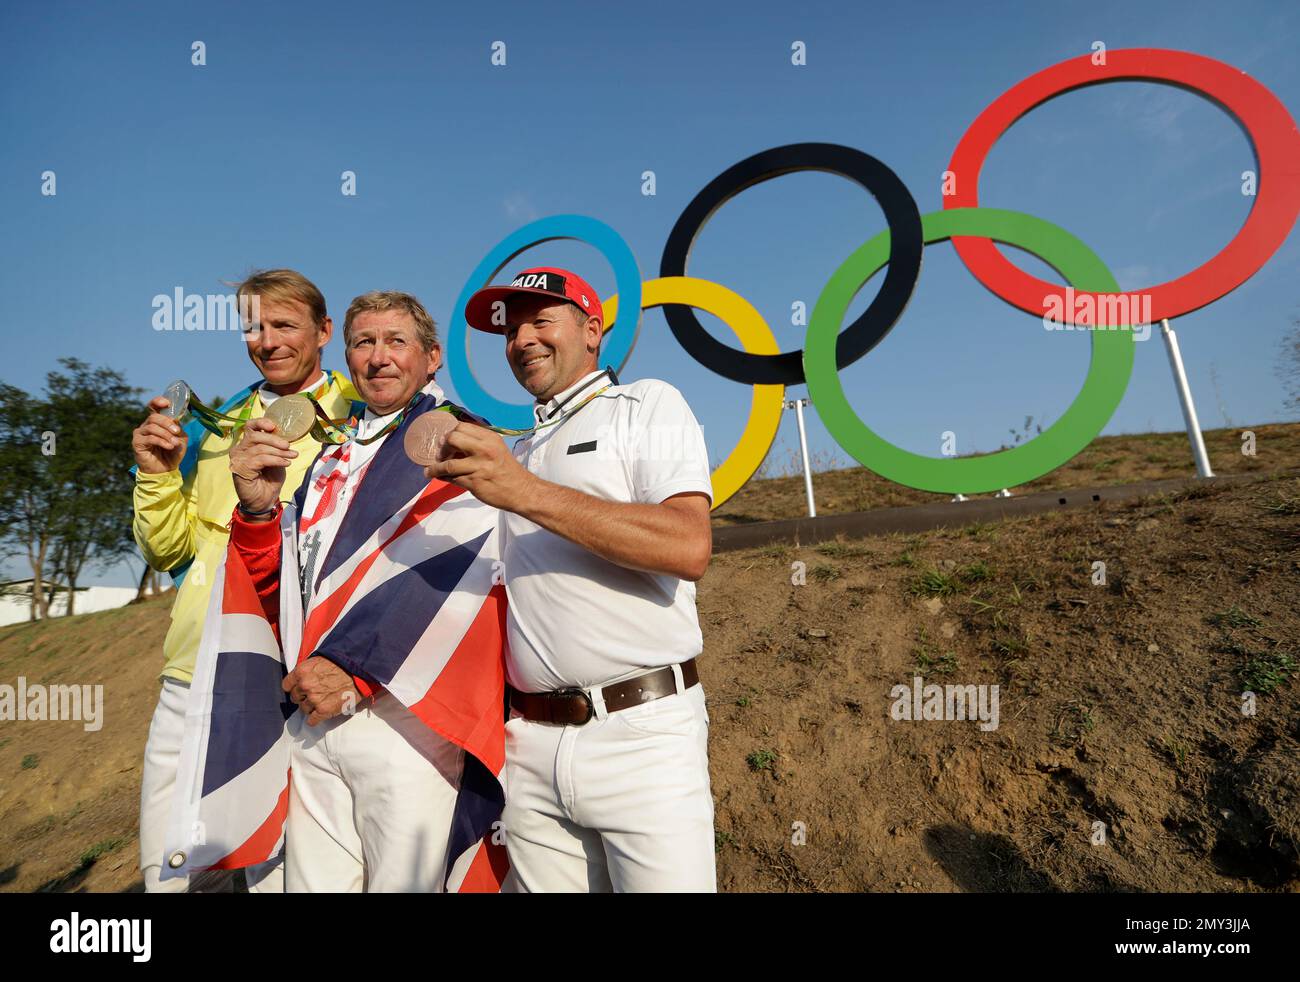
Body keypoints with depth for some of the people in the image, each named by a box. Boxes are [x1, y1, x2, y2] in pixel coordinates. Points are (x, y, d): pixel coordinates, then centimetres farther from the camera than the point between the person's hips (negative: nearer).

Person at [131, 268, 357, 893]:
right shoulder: (220, 422, 13)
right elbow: (168, 551, 15)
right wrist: (158, 475, 0)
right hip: (189, 685, 6)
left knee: (280, 876, 7)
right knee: (165, 878, 15)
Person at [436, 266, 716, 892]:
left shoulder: (646, 405, 1)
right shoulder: (513, 456, 20)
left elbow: (690, 548, -16)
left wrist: (527, 493, -19)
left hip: (643, 734, -5)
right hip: (531, 744, 5)